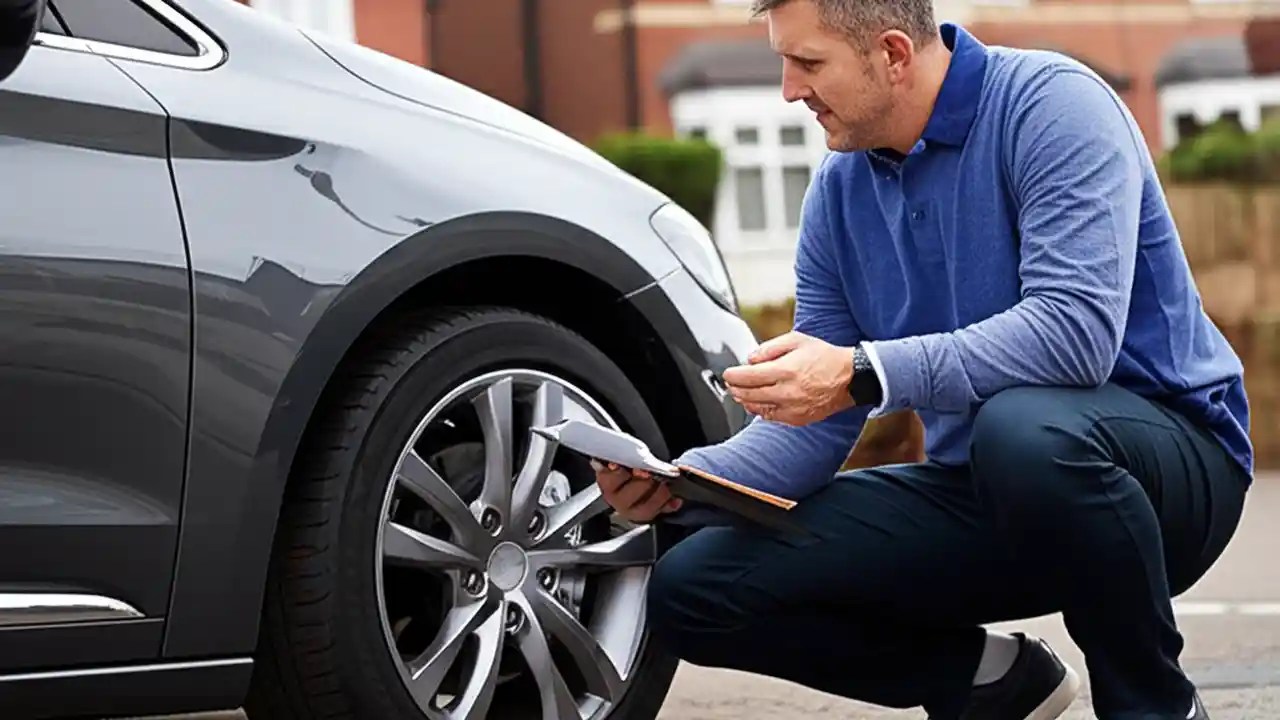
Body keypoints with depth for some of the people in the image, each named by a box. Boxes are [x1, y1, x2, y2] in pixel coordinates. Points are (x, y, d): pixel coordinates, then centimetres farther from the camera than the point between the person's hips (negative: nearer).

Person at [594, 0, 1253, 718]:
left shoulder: (1052, 105, -16)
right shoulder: (840, 190, 4)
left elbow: (1078, 330, -31)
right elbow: (812, 423, 6)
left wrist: (864, 374, -35)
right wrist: (680, 486, -13)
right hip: (985, 499, 6)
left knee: (1022, 427, -42)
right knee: (693, 588, -6)